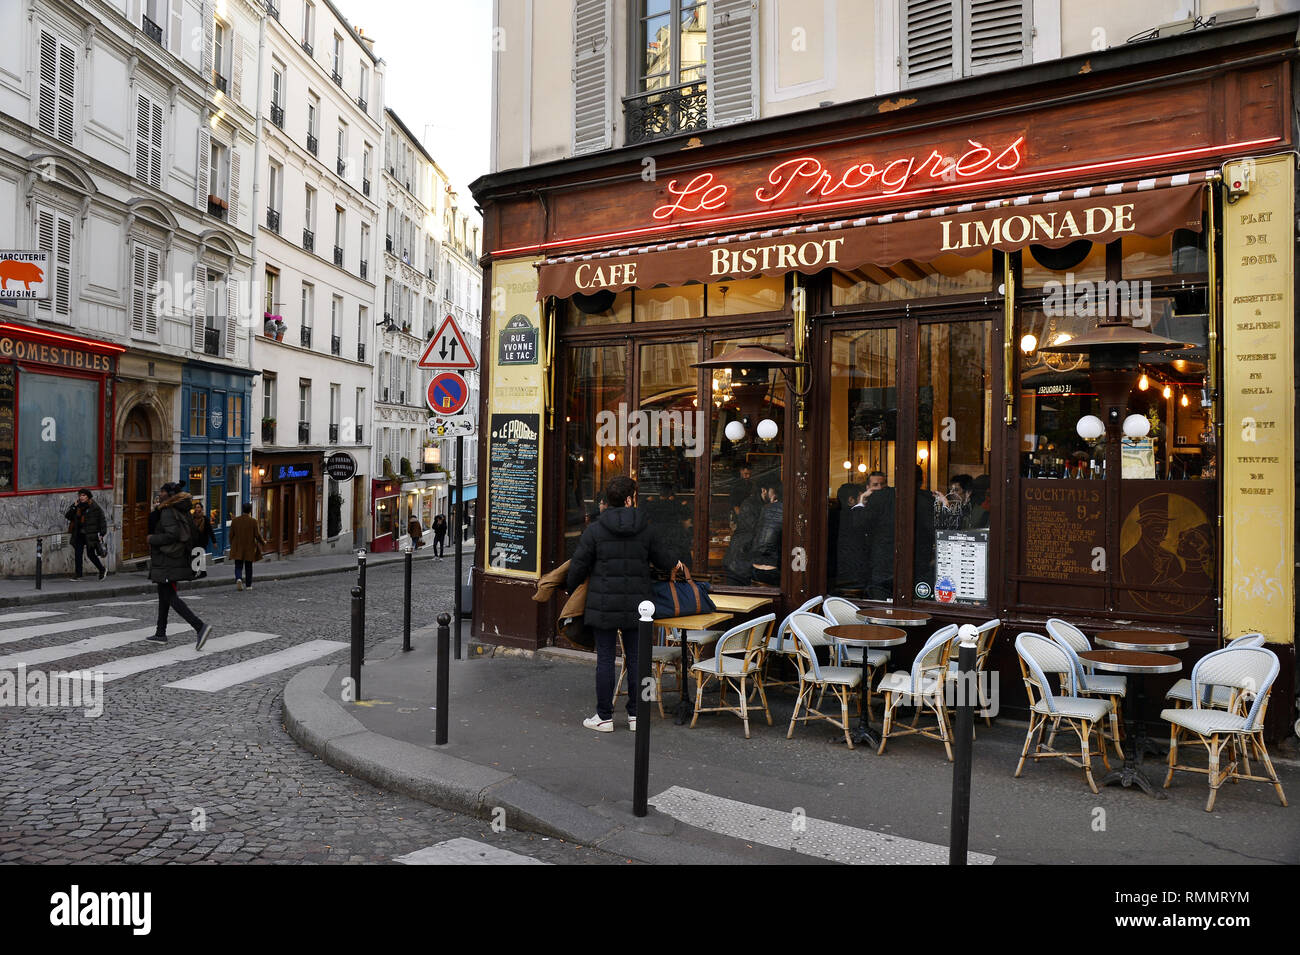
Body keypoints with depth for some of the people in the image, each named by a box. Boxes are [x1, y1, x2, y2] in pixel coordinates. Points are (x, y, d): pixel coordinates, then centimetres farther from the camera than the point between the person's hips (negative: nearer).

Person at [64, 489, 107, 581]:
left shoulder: (94, 507, -5)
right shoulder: (77, 506, 9)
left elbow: (102, 520, -4)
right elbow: (67, 515, 5)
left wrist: (102, 533, -9)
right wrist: (74, 507, -8)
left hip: (90, 535, -5)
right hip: (79, 534, 5)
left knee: (91, 554, -3)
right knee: (78, 553, 2)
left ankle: (103, 570, 16)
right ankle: (78, 574, 9)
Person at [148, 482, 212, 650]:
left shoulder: (168, 512, -15)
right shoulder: (184, 512, 11)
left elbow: (172, 535, -26)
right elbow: (195, 537, 10)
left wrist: (152, 539, -12)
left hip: (166, 564, -9)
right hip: (179, 561, 9)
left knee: (171, 597, -10)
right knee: (163, 595, 19)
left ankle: (200, 626, -23)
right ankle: (160, 633, 27)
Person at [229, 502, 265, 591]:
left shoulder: (235, 520, -1)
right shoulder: (253, 521, -10)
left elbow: (231, 535, 3)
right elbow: (257, 535, -9)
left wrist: (232, 545, 18)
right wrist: (263, 542, 10)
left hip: (237, 548, 1)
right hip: (250, 548, -1)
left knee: (238, 566, 7)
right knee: (248, 567, 11)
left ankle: (238, 578, -20)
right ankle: (248, 585, 15)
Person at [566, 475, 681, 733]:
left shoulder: (595, 530, -6)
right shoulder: (646, 529, 0)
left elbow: (578, 566, -4)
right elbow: (663, 559, 10)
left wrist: (572, 590, 15)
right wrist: (676, 563, 34)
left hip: (603, 605, -2)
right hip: (636, 606, 2)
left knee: (605, 659, 4)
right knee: (635, 658, 11)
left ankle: (604, 716, 11)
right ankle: (636, 714, 18)